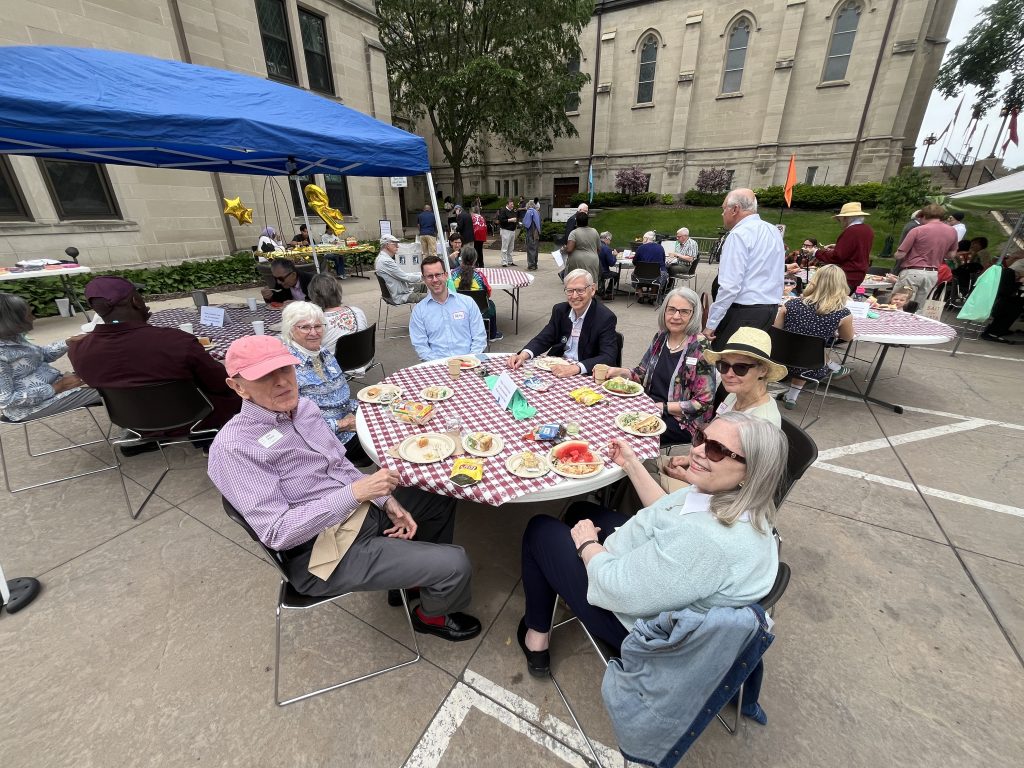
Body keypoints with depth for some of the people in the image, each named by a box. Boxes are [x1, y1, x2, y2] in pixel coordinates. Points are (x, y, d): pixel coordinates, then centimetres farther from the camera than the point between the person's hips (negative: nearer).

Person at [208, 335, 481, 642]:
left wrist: (386, 501, -4)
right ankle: (432, 614, 25)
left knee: (442, 497, 19)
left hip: (362, 510, 8)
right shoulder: (233, 447, -22)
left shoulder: (304, 407, 1)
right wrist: (356, 492, -31)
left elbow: (342, 465, 8)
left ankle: (412, 576, 36)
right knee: (456, 565, -11)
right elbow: (277, 532, -25)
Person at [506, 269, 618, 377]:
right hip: (557, 368, 4)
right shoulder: (560, 310, 3)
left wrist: (576, 368, -37)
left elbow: (609, 357, -22)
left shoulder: (606, 318, -14)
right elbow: (543, 339, 6)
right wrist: (523, 355, -15)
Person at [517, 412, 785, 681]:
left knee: (540, 529, 5)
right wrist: (631, 464, 5)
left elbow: (618, 591, -33)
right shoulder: (739, 499, -13)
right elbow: (666, 512, 4)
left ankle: (537, 635, 25)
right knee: (580, 509, 24)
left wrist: (587, 544, -15)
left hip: (633, 623, -8)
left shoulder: (708, 541, -41)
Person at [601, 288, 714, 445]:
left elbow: (703, 403, -13)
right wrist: (619, 371, -6)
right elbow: (642, 373, 13)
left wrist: (661, 407, -18)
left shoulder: (701, 349, -14)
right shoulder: (660, 337, 3)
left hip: (682, 421, -5)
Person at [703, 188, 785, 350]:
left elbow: (730, 286, -20)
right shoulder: (773, 231, 14)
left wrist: (711, 324, -17)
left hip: (744, 312, -9)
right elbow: (771, 273, 17)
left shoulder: (739, 234, -13)